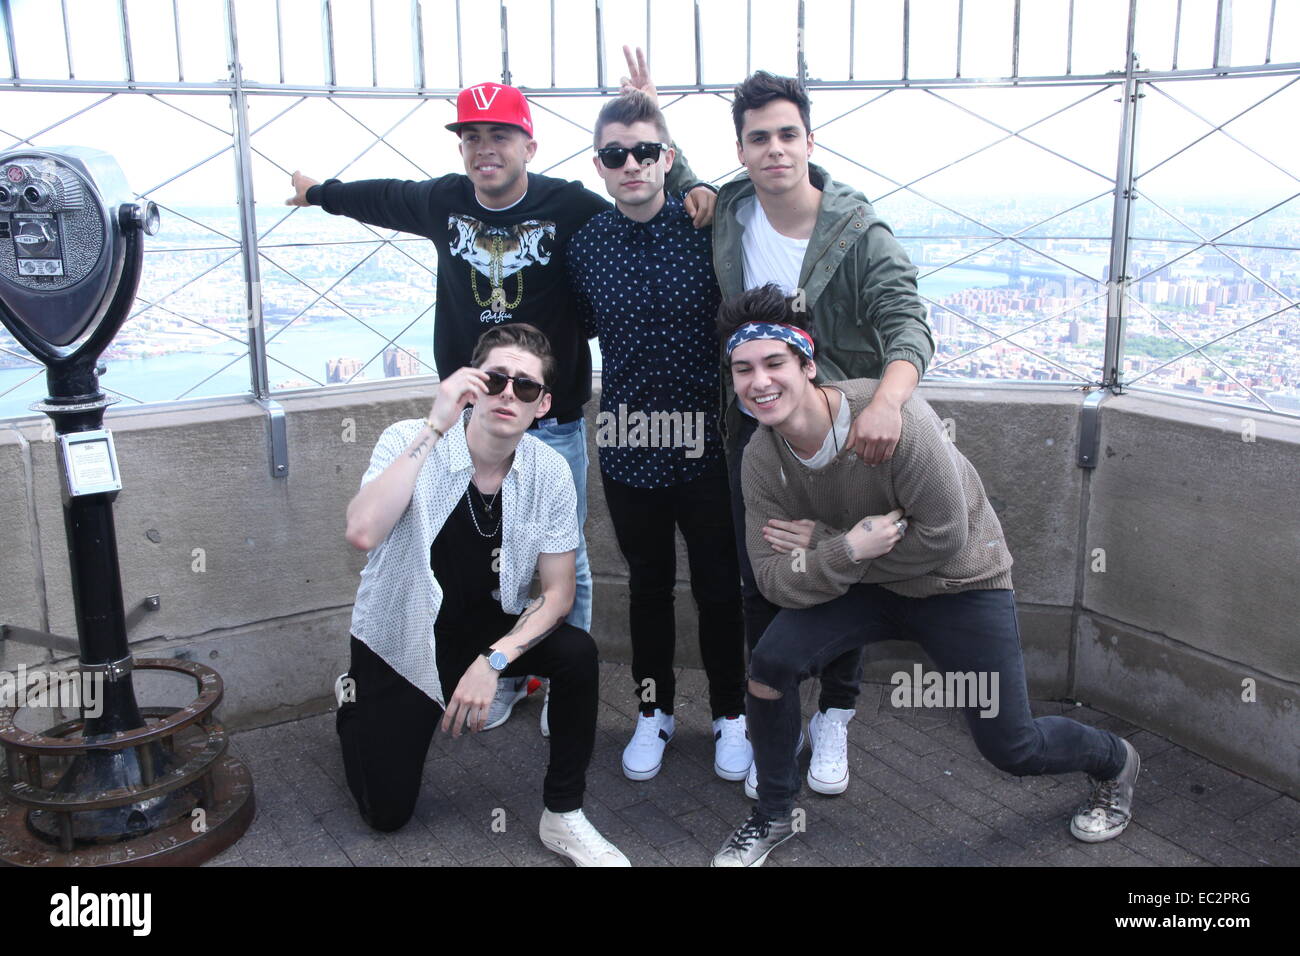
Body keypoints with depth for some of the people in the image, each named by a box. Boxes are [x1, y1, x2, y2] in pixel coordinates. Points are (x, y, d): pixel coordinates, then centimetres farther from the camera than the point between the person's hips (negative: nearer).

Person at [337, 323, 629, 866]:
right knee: (386, 814, 2)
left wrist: (494, 660, -26)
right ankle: (357, 700, 33)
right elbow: (362, 534, -41)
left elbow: (558, 591, -10)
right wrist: (434, 428, -41)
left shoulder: (549, 471, -13)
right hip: (399, 639, -2)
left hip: (489, 628, 3)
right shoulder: (409, 443, -22)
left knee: (577, 653, -25)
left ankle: (563, 816, -5)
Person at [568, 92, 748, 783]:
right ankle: (654, 711, 35)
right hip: (628, 446, 2)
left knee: (719, 587, 10)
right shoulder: (585, 245, 0)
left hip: (705, 442, -1)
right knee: (648, 584, 15)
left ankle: (730, 713, 31)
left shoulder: (707, 228, -7)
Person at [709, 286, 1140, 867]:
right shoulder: (762, 459, -16)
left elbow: (943, 538, -27)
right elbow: (775, 579, -16)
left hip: (960, 583, -4)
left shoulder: (890, 415, -32)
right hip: (864, 583, 4)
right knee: (769, 665, -18)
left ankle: (1115, 763, 38)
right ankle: (773, 817, 8)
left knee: (1011, 749, 2)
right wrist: (847, 549, -34)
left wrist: (823, 548, -22)